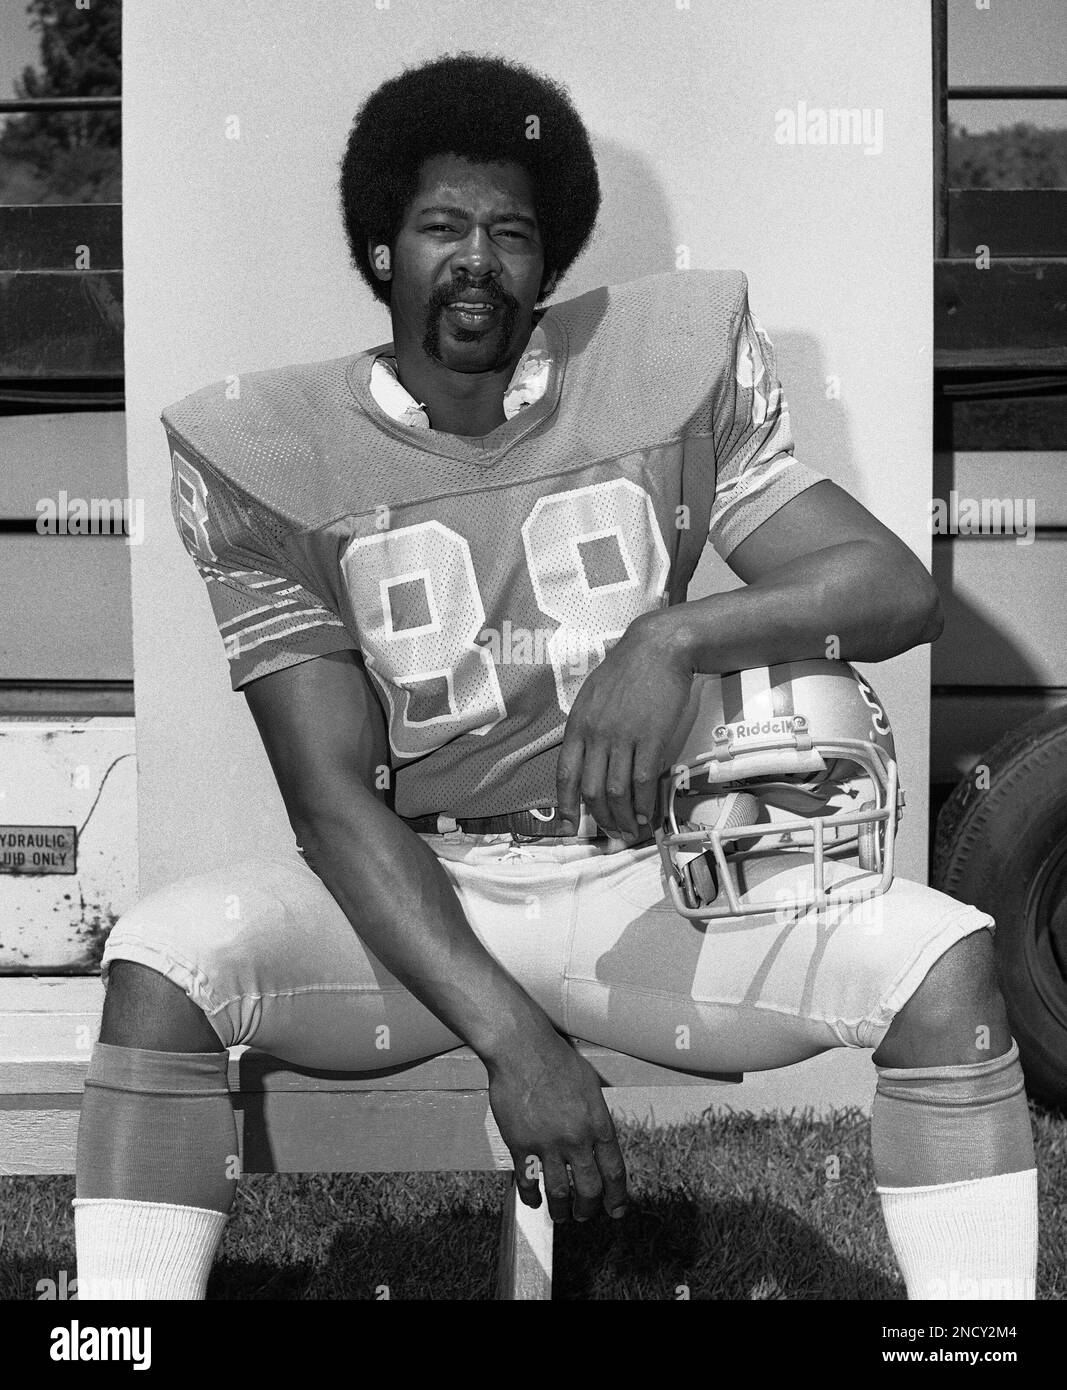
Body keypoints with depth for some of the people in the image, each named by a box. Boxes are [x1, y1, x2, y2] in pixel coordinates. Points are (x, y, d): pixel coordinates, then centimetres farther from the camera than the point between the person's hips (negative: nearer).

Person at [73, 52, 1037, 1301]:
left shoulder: (673, 373, -1)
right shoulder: (273, 457, -5)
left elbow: (901, 589, -7)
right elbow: (333, 793, -11)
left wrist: (676, 636, -26)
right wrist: (508, 1034, -23)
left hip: (646, 883, 1)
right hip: (407, 894, -1)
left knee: (943, 962, -22)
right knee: (162, 962, -29)